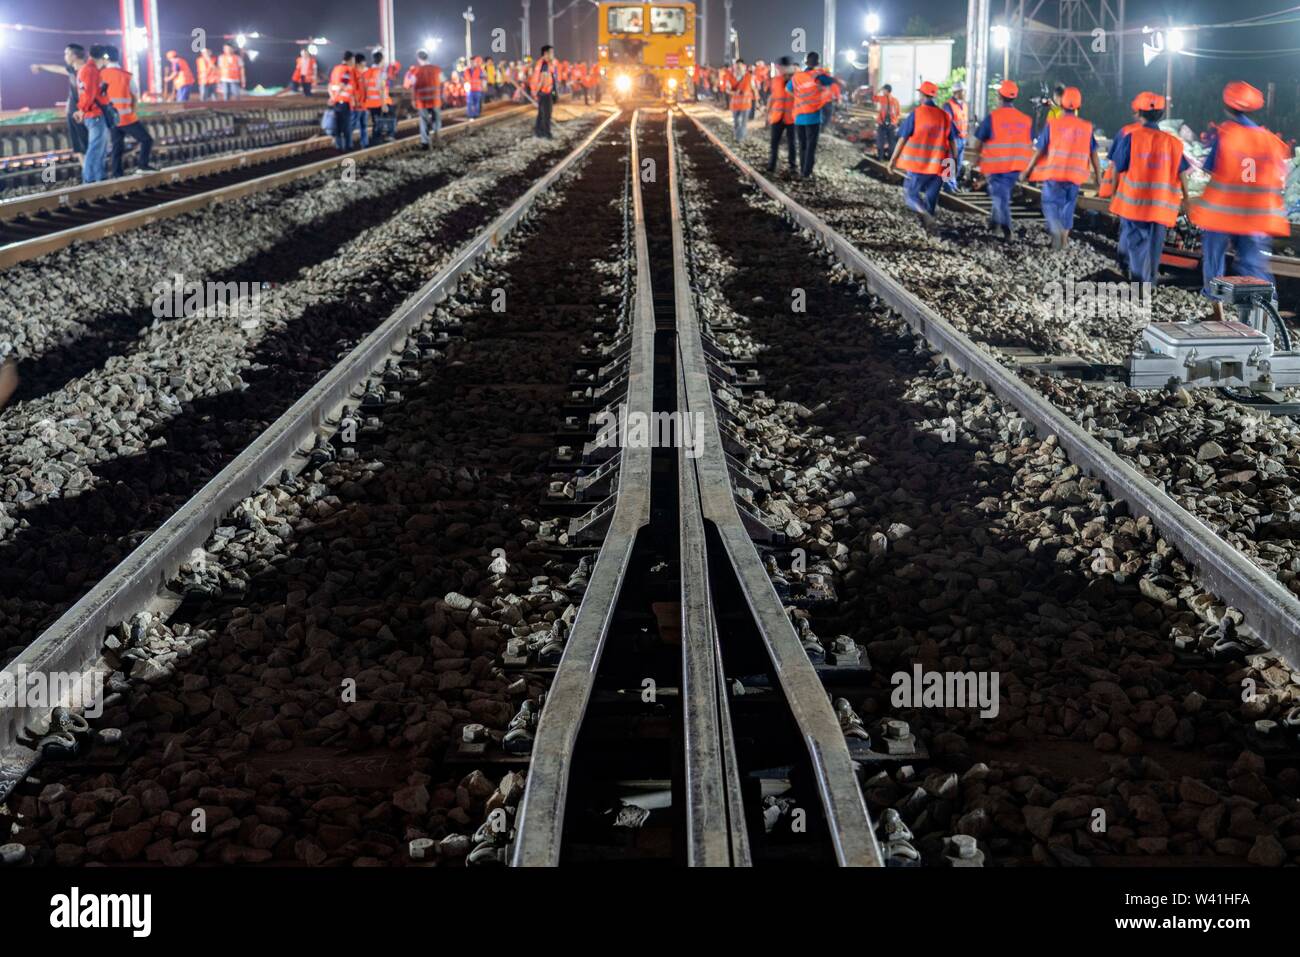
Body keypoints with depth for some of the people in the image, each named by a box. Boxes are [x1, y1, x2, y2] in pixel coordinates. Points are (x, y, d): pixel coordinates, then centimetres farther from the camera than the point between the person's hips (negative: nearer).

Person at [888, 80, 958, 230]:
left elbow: (903, 139, -6)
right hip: (938, 165, 3)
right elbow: (952, 141, 5)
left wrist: (893, 159, 1)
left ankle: (924, 214, -21)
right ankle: (928, 227, 17)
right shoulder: (945, 116, 4)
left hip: (918, 163, -3)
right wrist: (955, 162, 14)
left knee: (910, 193, 6)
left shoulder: (916, 113, -6)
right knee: (931, 197, 14)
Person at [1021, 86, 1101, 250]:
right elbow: (1093, 155, 2)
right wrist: (1098, 176, 11)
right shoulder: (1086, 127, 1)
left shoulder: (1052, 124, -5)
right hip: (1075, 175, 2)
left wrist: (1027, 171, 7)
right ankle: (1065, 237, 23)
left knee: (1051, 204, 3)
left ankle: (1057, 229, -25)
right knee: (1068, 205, 19)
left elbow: (1040, 151, -4)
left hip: (1053, 173, -2)